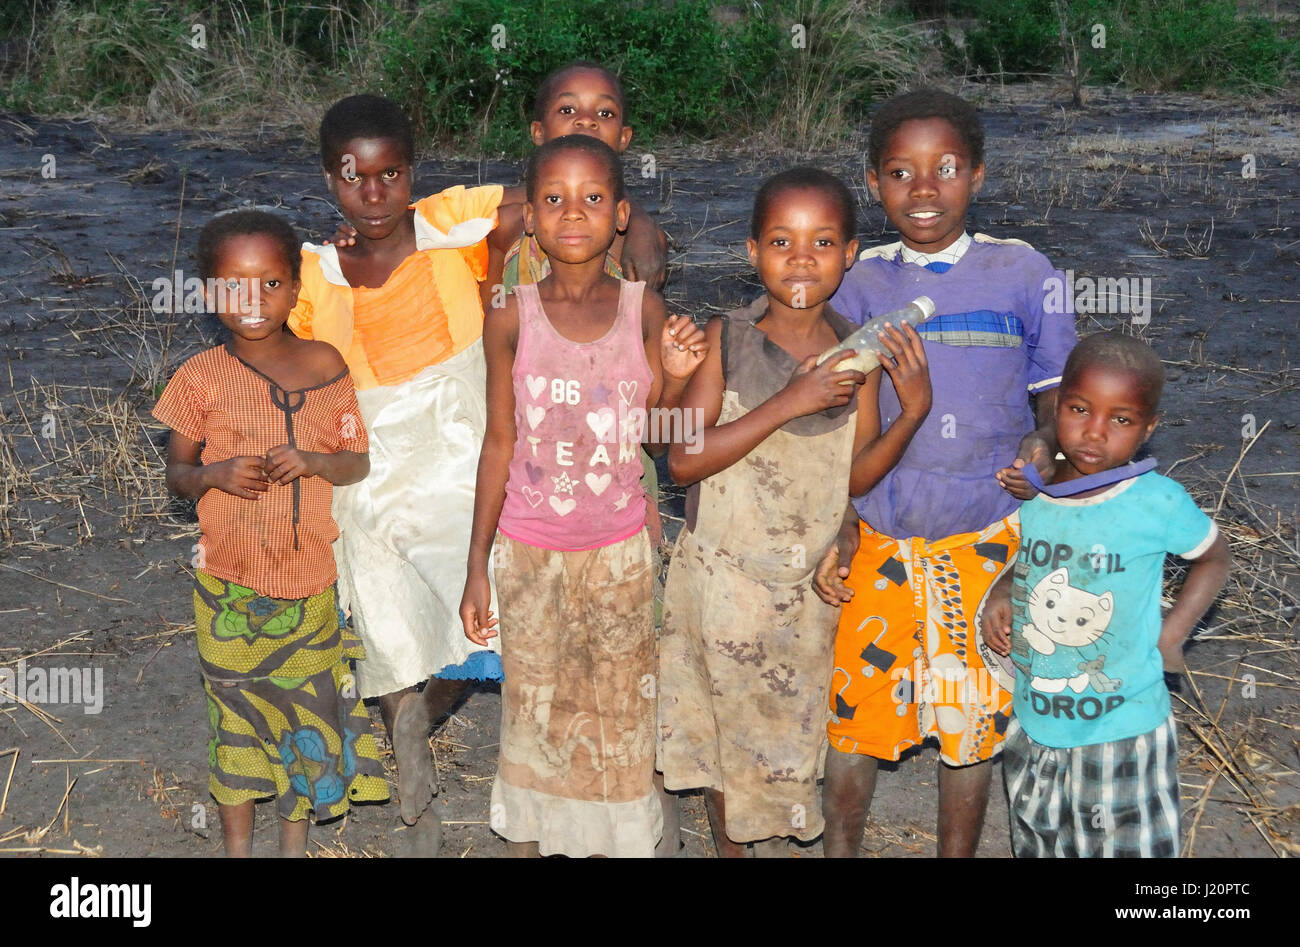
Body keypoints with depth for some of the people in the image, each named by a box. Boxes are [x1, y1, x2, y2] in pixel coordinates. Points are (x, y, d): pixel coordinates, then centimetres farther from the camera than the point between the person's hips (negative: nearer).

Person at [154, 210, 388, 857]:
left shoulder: (324, 365, -2)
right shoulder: (201, 377, -5)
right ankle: (237, 845, 25)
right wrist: (215, 474, -19)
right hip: (228, 581, -1)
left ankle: (296, 839, 29)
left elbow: (359, 462, 3)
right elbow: (175, 473, 2)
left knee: (305, 707, 11)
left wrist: (311, 460, -17)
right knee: (234, 710, 9)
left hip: (307, 575, 1)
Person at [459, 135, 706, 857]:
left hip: (620, 546, 1)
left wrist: (676, 377, -18)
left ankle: (612, 836, 32)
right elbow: (500, 443, -4)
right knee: (536, 707, 13)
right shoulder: (512, 317, -9)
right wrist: (477, 565, -4)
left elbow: (655, 435, 2)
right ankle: (531, 837, 32)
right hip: (530, 548, -1)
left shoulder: (644, 309, -6)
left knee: (618, 710, 13)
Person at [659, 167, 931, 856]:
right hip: (722, 573, -2)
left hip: (809, 581, 2)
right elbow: (683, 460, -20)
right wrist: (787, 404, -27)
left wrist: (915, 409, -17)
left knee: (791, 723, 17)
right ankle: (728, 842, 36)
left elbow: (857, 476, -1)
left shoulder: (858, 356, -6)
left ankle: (773, 836, 42)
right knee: (726, 721, 14)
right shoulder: (726, 340, -14)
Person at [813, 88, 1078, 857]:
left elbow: (1060, 397, 4)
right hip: (879, 542, 1)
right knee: (852, 713, 6)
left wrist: (1045, 443, -18)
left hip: (985, 543, -1)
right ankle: (841, 849, 29)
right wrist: (839, 532, -2)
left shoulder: (1022, 274, -3)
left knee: (972, 722, 10)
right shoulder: (862, 283, 1)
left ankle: (958, 852, 31)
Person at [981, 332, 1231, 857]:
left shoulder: (1157, 502, -16)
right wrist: (1000, 591, -4)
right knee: (1036, 847, 22)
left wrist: (1170, 637, -7)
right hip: (1032, 728, 4)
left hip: (1123, 733, -4)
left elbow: (1214, 557, 2)